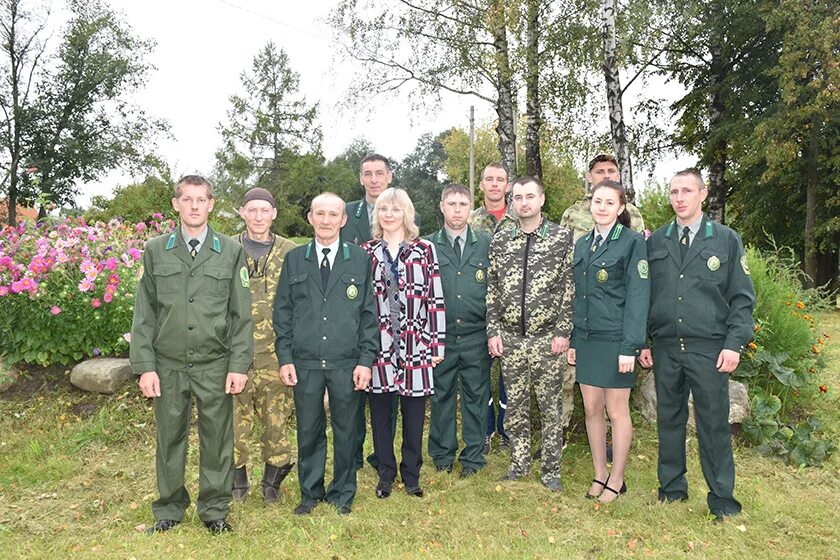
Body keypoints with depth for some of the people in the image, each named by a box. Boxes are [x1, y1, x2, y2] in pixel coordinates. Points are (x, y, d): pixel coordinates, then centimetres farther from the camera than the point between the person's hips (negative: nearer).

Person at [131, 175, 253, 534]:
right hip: (168, 365, 1)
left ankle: (214, 509, 24)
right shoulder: (155, 251, 6)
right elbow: (144, 313, 5)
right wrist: (145, 366, -2)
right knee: (169, 438, 11)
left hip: (215, 365, -1)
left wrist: (239, 365, -5)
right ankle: (169, 508, 29)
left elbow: (241, 314, 1)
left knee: (216, 438, 7)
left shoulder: (231, 252, 2)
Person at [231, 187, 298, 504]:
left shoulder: (290, 253, 2)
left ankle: (272, 478, 27)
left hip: (276, 354, 0)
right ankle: (238, 478, 28)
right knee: (236, 417, 7)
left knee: (276, 418, 7)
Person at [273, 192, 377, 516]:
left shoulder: (360, 259, 3)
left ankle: (342, 494, 28)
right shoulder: (294, 259, 6)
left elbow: (369, 313, 2)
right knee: (308, 431, 10)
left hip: (347, 364, -1)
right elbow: (282, 311, 7)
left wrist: (366, 360, -4)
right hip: (305, 363, 1)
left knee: (345, 431, 10)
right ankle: (310, 493, 29)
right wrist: (285, 358, 0)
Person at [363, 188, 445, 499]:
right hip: (378, 346, 1)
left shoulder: (425, 250, 2)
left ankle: (411, 474, 25)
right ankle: (385, 474, 27)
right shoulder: (366, 252, 6)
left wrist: (437, 345, -2)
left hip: (415, 346, -1)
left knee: (414, 415, 8)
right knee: (380, 414, 10)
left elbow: (435, 299, 1)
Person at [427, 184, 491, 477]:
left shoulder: (486, 244, 4)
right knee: (441, 395, 10)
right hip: (440, 335, 0)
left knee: (476, 396, 9)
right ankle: (443, 453, 27)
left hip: (476, 335, 0)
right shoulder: (427, 245, 2)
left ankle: (473, 456, 23)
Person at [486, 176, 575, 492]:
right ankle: (519, 464, 28)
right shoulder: (499, 241, 6)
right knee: (515, 405, 12)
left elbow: (569, 287, -4)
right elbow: (491, 288, 7)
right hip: (510, 338, 3)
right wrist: (493, 331, 0)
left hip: (547, 338, -2)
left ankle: (551, 471, 21)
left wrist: (563, 331, -9)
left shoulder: (562, 237, -2)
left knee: (550, 407, 6)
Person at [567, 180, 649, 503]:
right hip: (586, 337, 6)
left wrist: (630, 347, -16)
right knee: (591, 408, 11)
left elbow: (638, 297, -12)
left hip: (615, 339, -6)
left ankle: (616, 480, 20)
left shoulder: (632, 243, -7)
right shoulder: (581, 244, 11)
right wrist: (573, 339, 10)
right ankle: (599, 474, 26)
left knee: (616, 410, 5)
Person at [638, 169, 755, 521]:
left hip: (709, 349, -2)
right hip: (665, 348, 2)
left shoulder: (726, 240, 2)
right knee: (669, 420, 12)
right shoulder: (655, 242, 7)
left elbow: (742, 298, 1)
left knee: (714, 423, 4)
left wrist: (734, 343, -8)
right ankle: (671, 488, 26)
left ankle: (722, 498, 19)